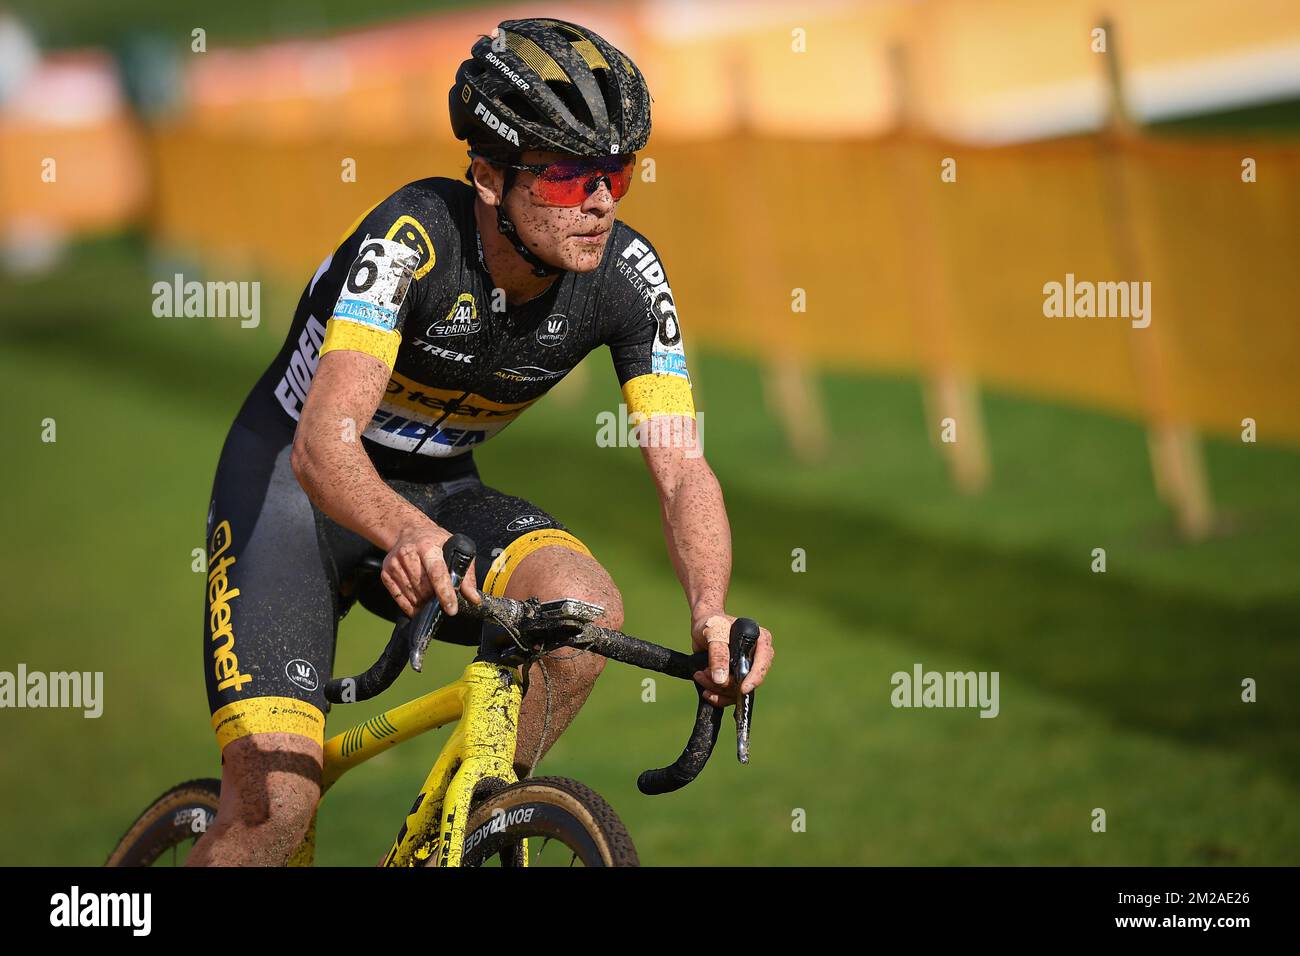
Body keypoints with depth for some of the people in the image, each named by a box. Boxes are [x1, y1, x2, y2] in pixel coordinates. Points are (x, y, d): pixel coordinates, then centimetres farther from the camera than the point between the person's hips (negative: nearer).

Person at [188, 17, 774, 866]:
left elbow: (682, 470, -20)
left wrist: (711, 612, -41)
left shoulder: (626, 275, -17)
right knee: (274, 806, -19)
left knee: (585, 605, -28)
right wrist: (406, 535, -63)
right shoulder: (415, 235, -30)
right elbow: (323, 444, -41)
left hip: (439, 492, 4)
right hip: (291, 482, -4)